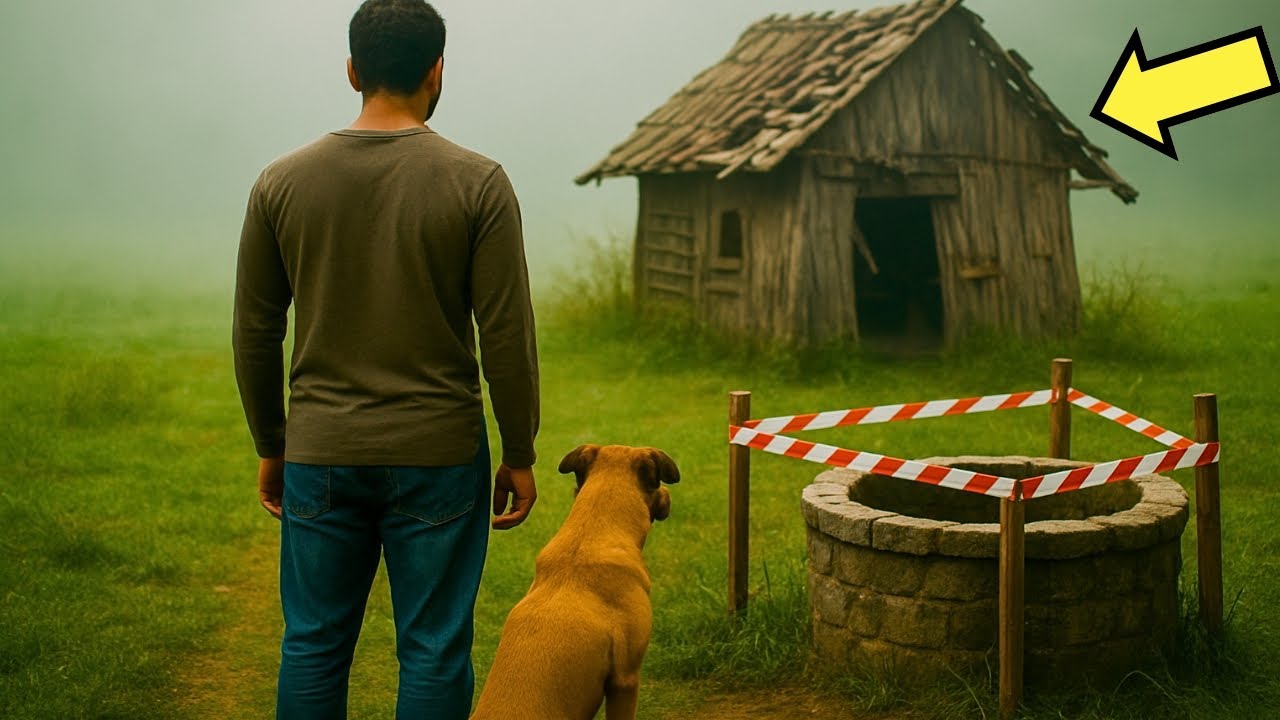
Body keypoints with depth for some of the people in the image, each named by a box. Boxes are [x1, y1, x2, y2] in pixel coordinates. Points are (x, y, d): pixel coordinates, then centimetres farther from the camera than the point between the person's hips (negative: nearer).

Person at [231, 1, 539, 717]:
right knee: (434, 652, 7)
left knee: (313, 647, 12)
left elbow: (255, 334, 6)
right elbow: (507, 336, -7)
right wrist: (520, 456, 3)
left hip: (319, 456, 3)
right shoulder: (477, 182, -7)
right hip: (438, 456, -2)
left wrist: (270, 447, 18)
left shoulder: (282, 182, 1)